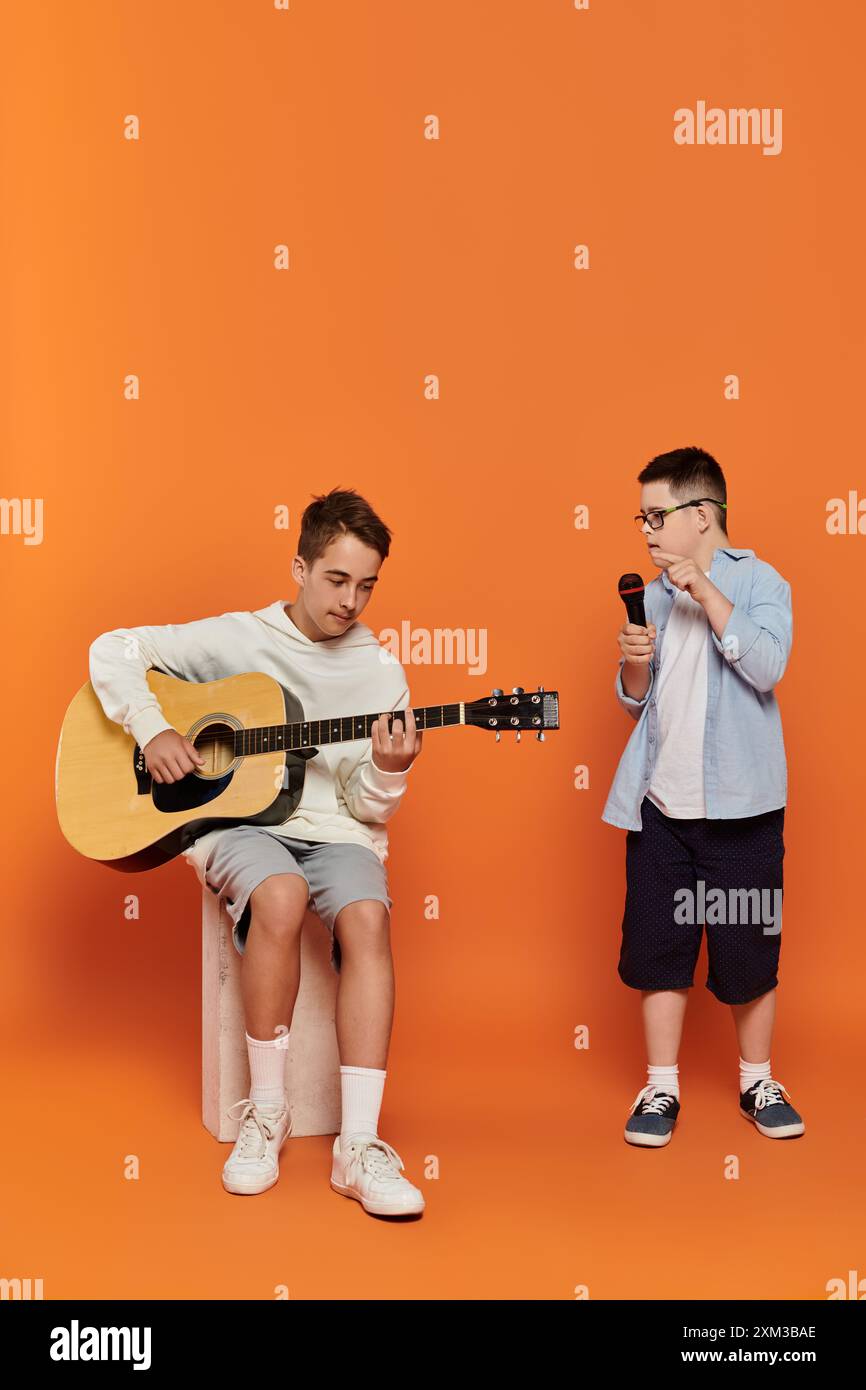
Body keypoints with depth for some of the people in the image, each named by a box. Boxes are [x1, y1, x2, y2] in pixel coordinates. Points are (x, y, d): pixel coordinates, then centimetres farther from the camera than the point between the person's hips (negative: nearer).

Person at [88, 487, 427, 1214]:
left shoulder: (380, 672, 7)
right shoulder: (238, 639, 5)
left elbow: (369, 807, 6)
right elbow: (114, 649, 8)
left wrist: (386, 774, -17)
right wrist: (153, 728, -7)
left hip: (335, 833, 2)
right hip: (238, 823, -1)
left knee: (367, 915, -33)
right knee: (280, 894, -37)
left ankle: (359, 1146, -30)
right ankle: (266, 1112, -18)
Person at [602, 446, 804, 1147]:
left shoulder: (757, 581, -3)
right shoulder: (655, 595, 12)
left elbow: (767, 667, -19)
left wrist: (703, 589, -21)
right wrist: (634, 662, -4)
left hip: (738, 803, -4)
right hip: (661, 802, 5)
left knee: (749, 948, 6)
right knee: (658, 947, 6)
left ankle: (758, 1082, 24)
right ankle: (661, 1088, 18)